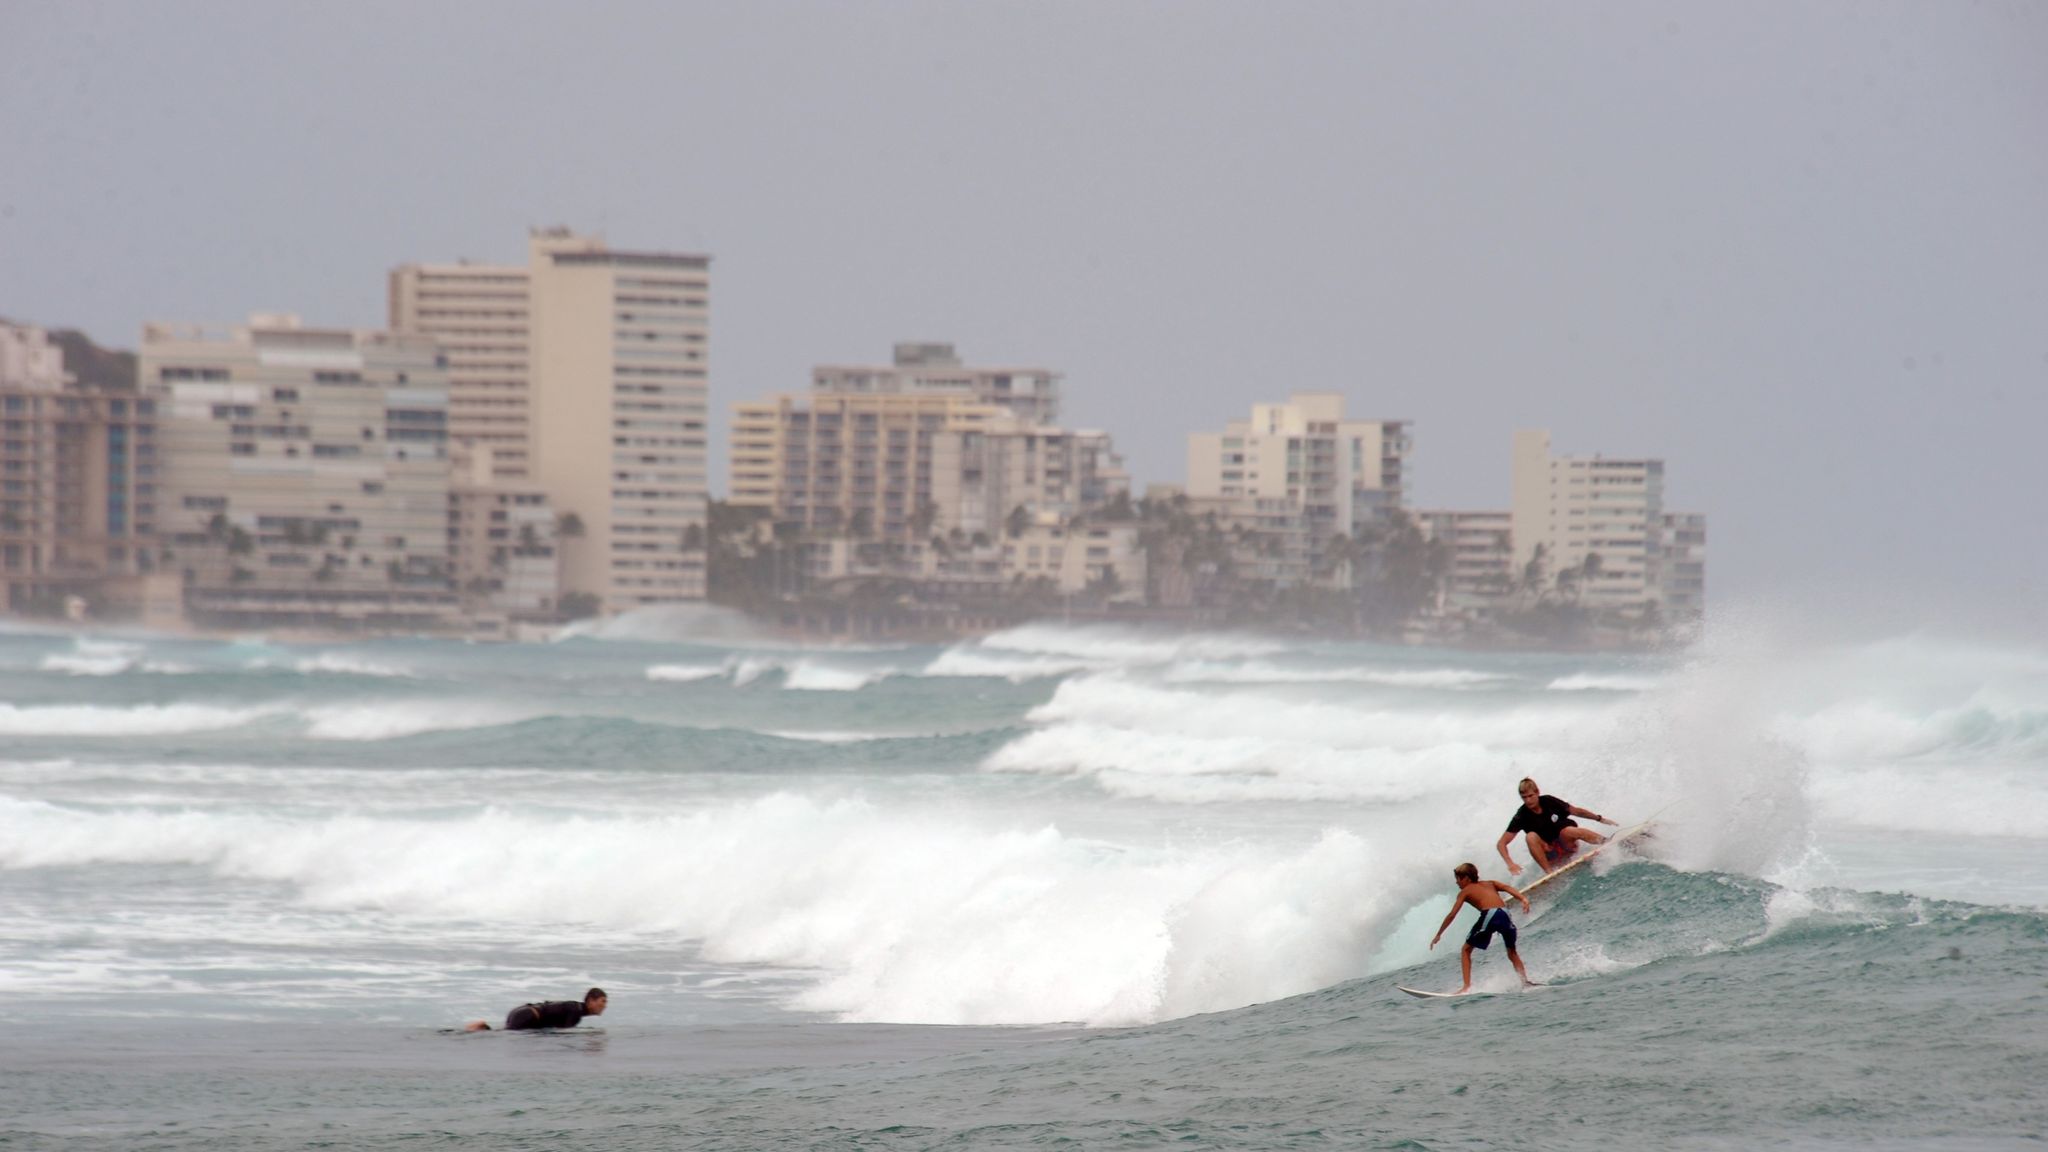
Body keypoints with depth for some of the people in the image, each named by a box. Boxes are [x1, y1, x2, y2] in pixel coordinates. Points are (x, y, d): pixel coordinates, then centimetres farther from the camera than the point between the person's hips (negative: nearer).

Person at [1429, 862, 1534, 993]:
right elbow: (1507, 888, 12)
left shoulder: (1465, 891, 21)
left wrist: (1438, 935, 21)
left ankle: (1467, 986, 3)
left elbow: (1452, 915, 15)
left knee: (1466, 950, 14)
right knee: (1512, 952, 27)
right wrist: (1523, 899, -3)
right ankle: (1526, 981, 14)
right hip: (1505, 913, 4)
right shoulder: (1490, 884, 31)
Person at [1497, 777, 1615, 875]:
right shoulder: (1521, 816, -13)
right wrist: (1510, 863, -33)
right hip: (1551, 856, 0)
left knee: (1567, 831, -32)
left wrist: (1599, 819, 3)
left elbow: (1576, 811, 4)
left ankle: (1608, 843, -44)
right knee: (1531, 837, -28)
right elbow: (1501, 844, -17)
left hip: (1567, 844, 0)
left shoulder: (1548, 802, -9)